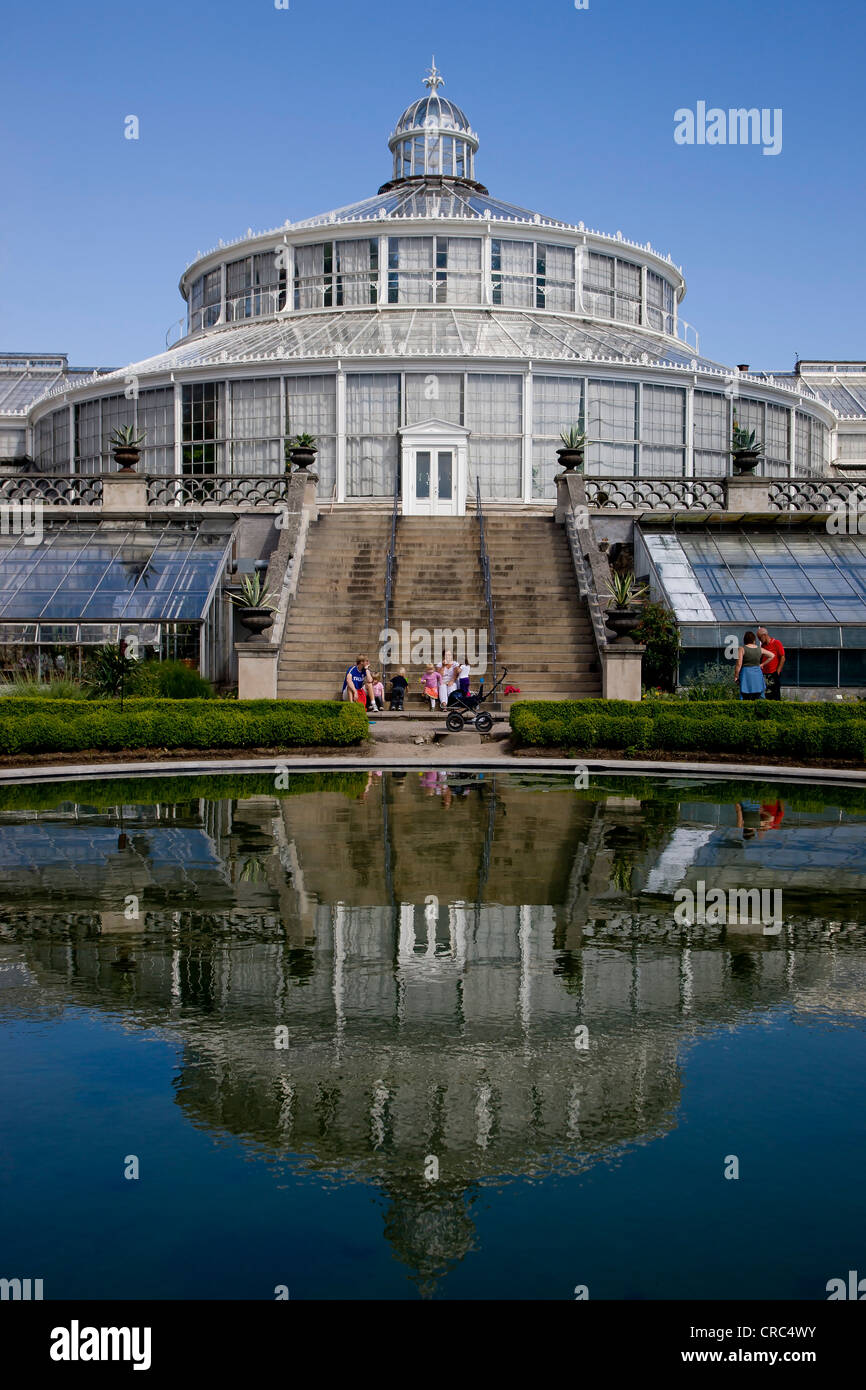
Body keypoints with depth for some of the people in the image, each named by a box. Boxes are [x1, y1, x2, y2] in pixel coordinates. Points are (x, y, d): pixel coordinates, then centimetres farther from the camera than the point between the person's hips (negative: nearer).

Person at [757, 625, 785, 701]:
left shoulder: (776, 643, -4)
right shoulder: (762, 645, 14)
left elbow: (782, 658, -7)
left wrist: (778, 672, -12)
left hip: (774, 674, -6)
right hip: (764, 674, 6)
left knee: (775, 697, -5)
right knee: (766, 696, 2)